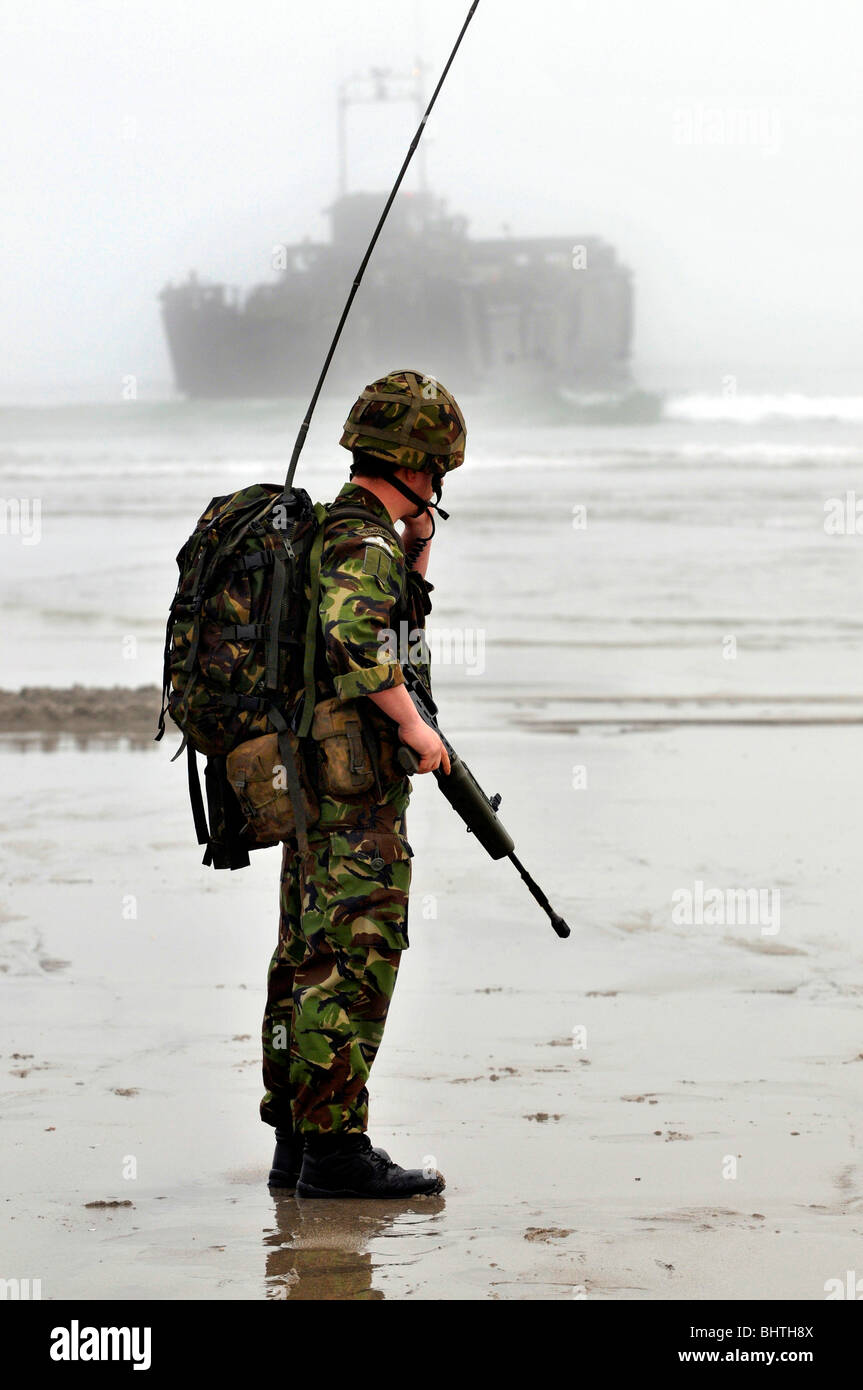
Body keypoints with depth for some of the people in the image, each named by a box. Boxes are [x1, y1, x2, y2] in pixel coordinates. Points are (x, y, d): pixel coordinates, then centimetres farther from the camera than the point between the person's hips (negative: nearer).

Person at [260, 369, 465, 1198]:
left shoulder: (334, 529, 17)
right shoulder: (363, 541, -14)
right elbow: (354, 638, -32)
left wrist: (416, 558, 15)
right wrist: (412, 723, -24)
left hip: (312, 786, 10)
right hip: (355, 787, -10)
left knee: (307, 962, 12)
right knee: (354, 962, -9)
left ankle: (296, 1146, 16)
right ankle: (334, 1149, -9)